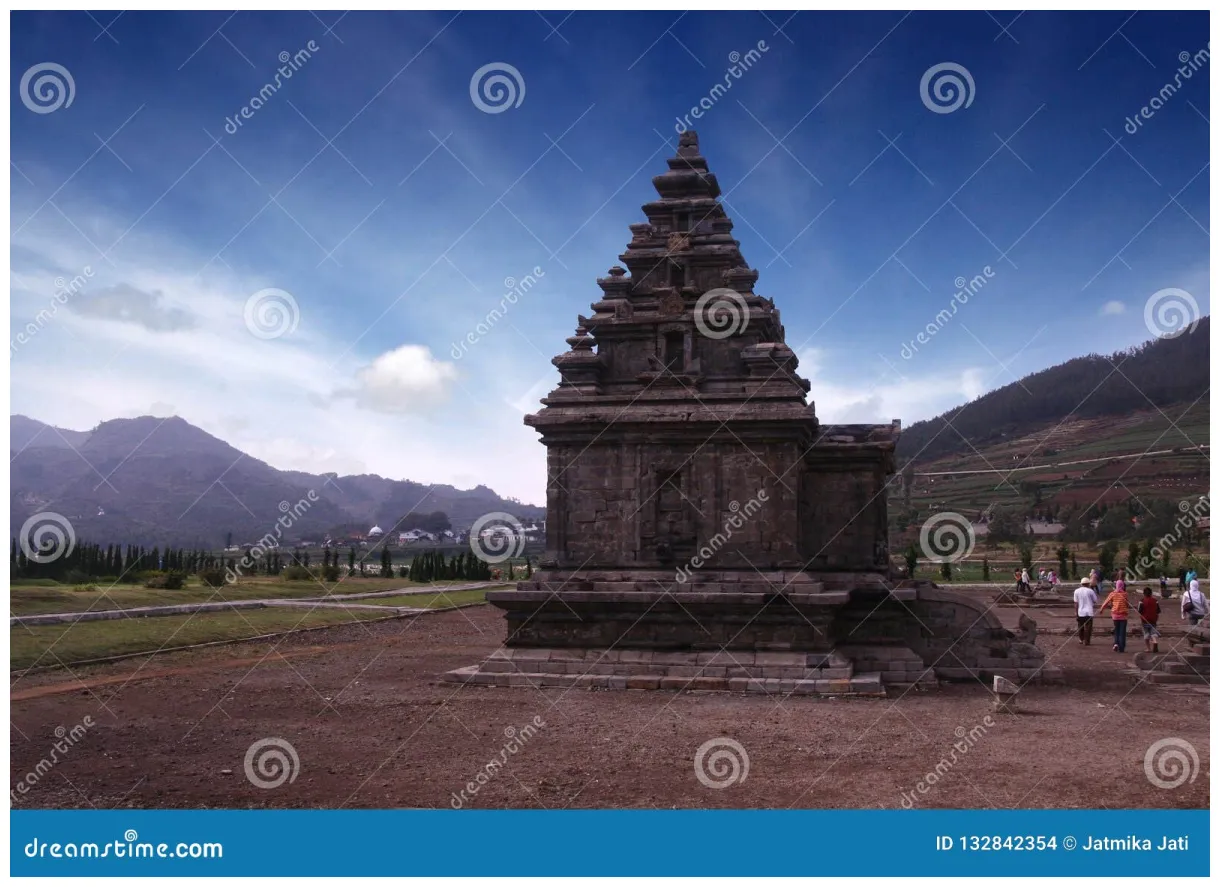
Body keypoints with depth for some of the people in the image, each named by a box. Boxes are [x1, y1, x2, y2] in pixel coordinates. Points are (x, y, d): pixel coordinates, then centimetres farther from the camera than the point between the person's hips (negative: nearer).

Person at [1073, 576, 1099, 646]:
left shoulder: (1076, 591, 0)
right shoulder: (1090, 591, -5)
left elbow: (1076, 603, -1)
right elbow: (1095, 601, 1)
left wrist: (1076, 613, 2)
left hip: (1080, 612, 2)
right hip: (1089, 612, -2)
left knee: (1080, 627, 17)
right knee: (1088, 628, 2)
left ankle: (1082, 640, 28)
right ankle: (1086, 642, 0)